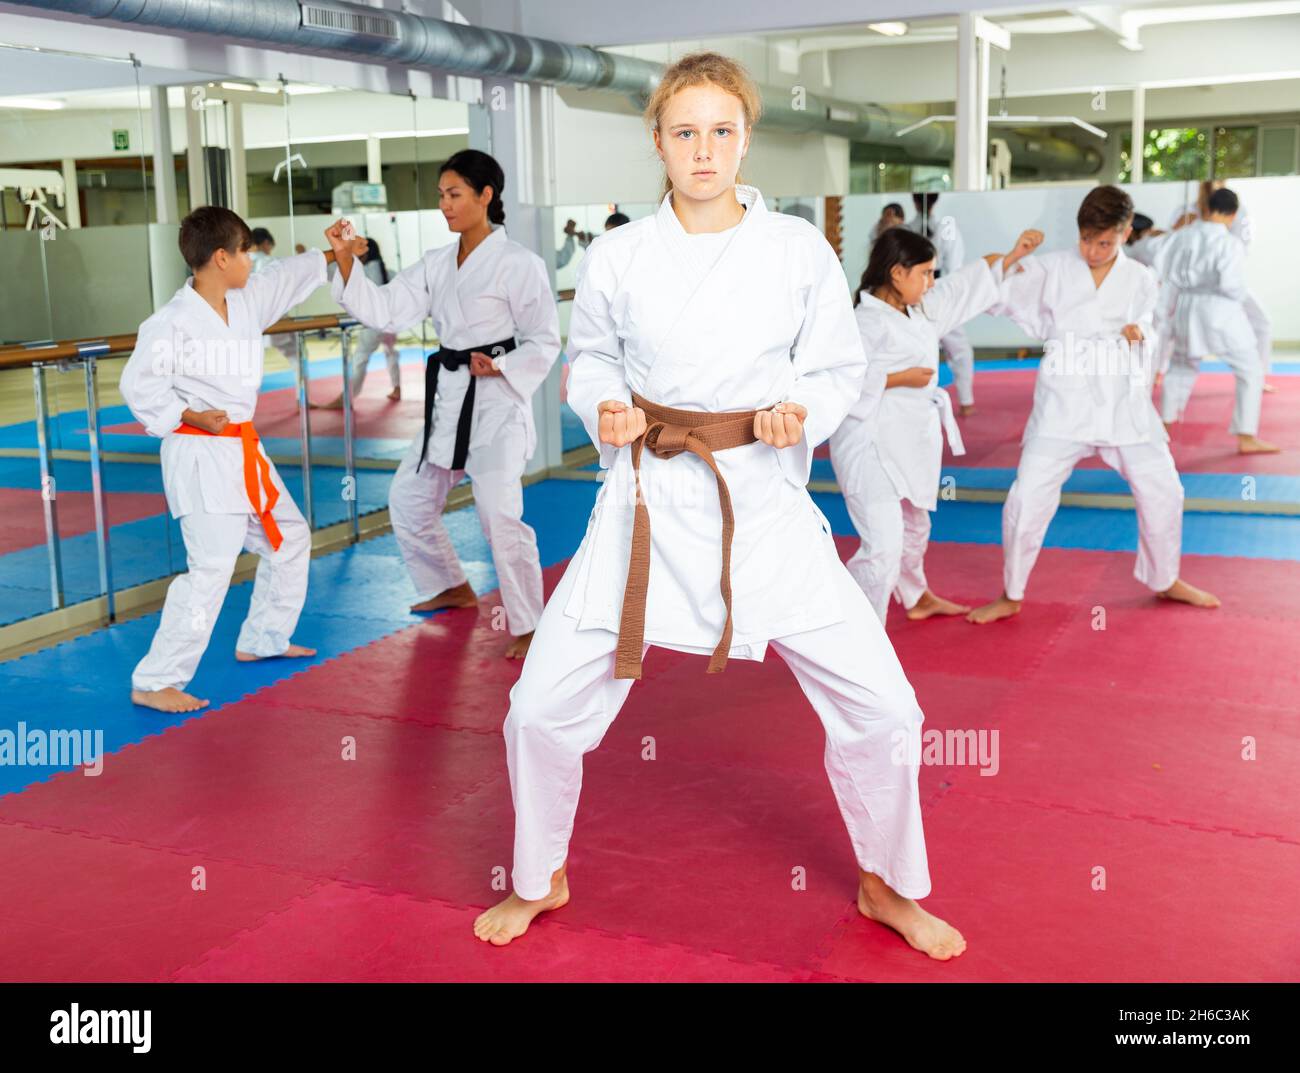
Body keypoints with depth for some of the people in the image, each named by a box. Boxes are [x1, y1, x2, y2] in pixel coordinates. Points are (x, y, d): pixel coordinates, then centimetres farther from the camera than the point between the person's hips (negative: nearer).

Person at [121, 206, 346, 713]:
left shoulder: (248, 301, 6)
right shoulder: (173, 321, -17)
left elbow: (291, 275, 21)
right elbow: (137, 384, -15)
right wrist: (188, 417, -19)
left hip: (242, 451, 9)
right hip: (200, 456, -9)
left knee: (290, 538, 21)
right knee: (211, 567, -15)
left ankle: (263, 639, 37)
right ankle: (154, 681, -7)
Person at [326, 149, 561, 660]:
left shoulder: (517, 263, -10)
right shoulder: (436, 264, 10)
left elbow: (544, 341, -8)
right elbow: (386, 311, 1)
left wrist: (499, 369, -23)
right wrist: (345, 259, -8)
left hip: (496, 402, -8)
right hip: (448, 400, 8)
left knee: (500, 515, -15)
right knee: (408, 498, 16)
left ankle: (526, 625, 1)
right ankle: (452, 588, 37)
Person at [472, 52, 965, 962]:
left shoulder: (799, 250, -3)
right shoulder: (618, 256, -1)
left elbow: (840, 368, 4)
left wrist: (802, 412, -16)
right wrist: (604, 410, -8)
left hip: (767, 504, 0)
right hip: (649, 504, 1)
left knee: (878, 707, 0)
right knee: (544, 707, 1)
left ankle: (889, 887, 29)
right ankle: (540, 881, 31)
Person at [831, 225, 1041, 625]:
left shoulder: (921, 309, 9)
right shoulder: (867, 321, -19)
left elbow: (968, 284, 21)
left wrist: (1013, 255, 18)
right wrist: (900, 378, -20)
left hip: (910, 441, 10)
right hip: (873, 445, -10)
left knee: (913, 528, 29)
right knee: (884, 547, -19)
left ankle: (917, 598, 53)